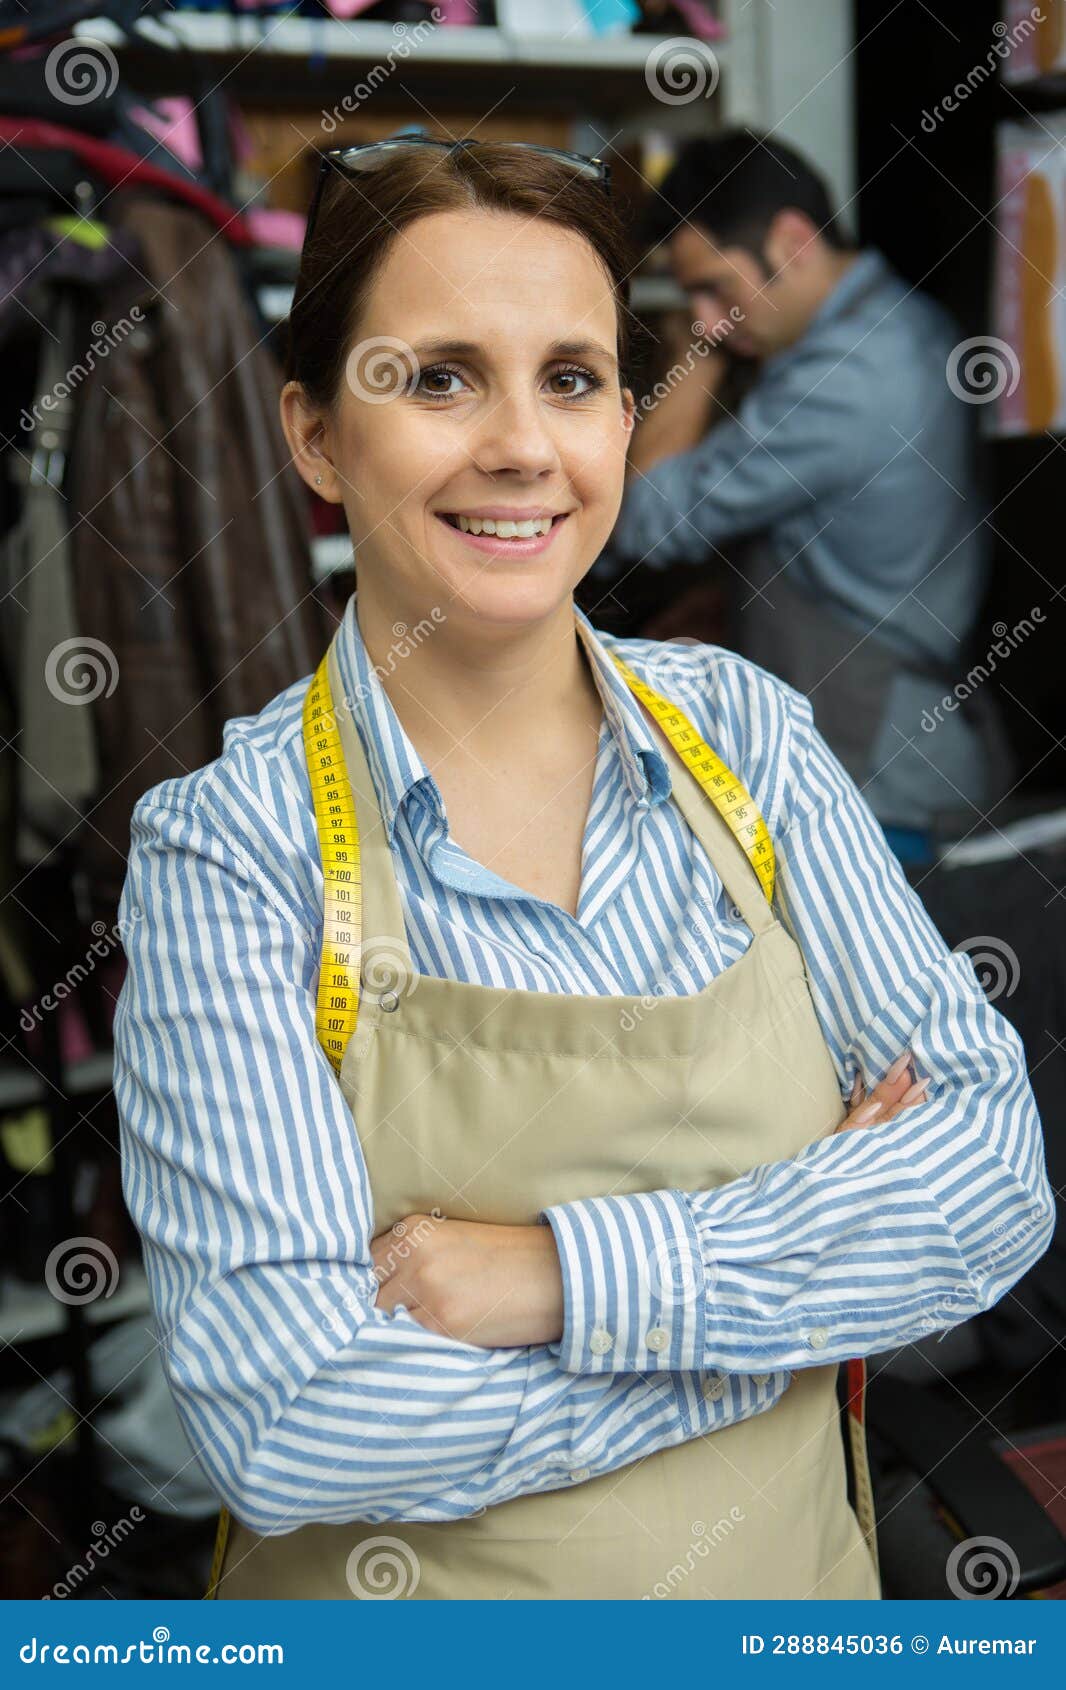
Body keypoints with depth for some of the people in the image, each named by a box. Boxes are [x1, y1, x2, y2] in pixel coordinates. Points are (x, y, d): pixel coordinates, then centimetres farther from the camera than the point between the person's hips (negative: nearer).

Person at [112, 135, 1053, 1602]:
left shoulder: (744, 734, -8)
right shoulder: (226, 846, -18)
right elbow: (284, 1423, -24)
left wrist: (584, 1275, -24)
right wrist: (807, 1263, -21)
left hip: (787, 1577, 3)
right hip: (410, 1618, -2)